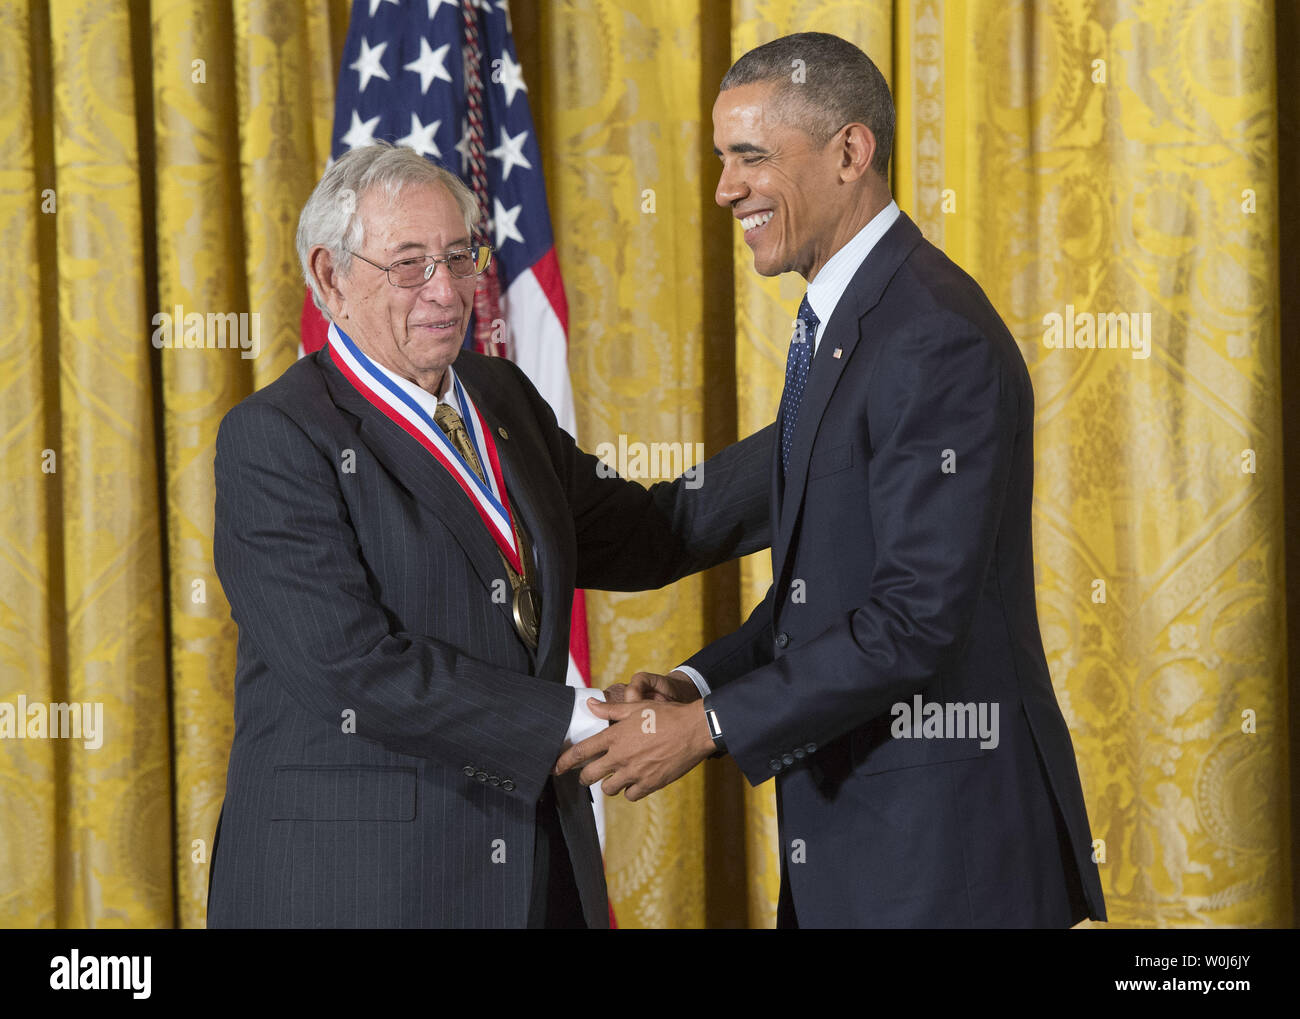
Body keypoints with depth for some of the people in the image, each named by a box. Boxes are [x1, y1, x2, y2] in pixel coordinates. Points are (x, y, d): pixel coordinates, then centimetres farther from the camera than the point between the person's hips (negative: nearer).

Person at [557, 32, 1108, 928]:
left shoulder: (938, 342, -18)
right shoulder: (837, 322, 14)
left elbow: (919, 613, -23)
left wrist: (710, 726, -19)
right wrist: (699, 683, 2)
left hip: (943, 835, -9)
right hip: (850, 822, 9)